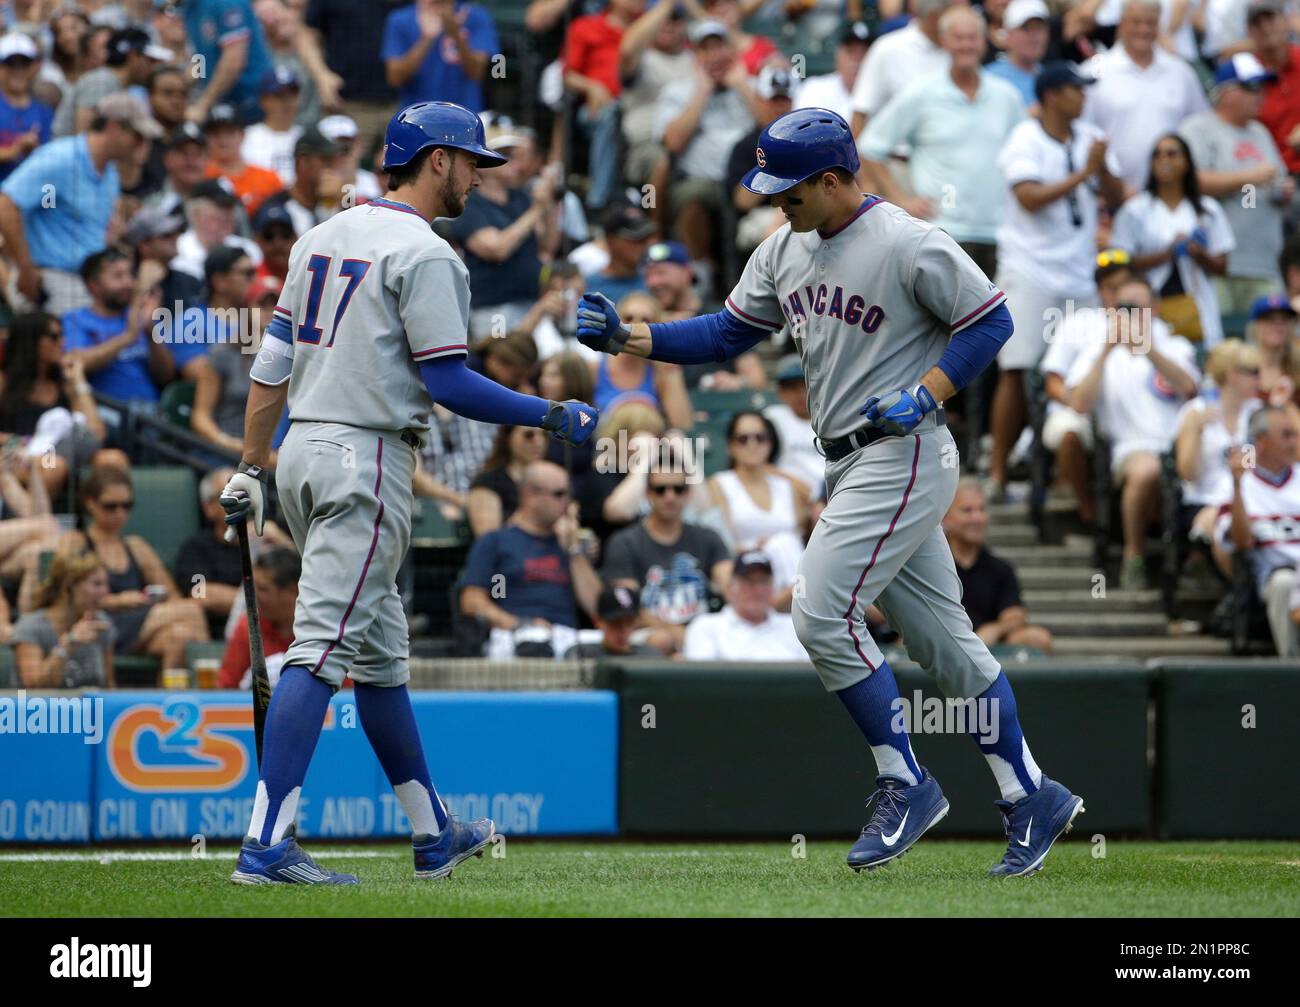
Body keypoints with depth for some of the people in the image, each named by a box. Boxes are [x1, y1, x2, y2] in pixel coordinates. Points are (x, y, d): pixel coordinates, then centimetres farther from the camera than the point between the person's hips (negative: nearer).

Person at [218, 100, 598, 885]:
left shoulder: (325, 236, 15)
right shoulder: (424, 255, -11)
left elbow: (273, 362, 14)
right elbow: (448, 383, -15)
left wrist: (251, 468, 16)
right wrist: (554, 417, -7)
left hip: (301, 452, 9)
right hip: (365, 462, -9)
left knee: (379, 646, 17)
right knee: (323, 645, -14)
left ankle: (434, 834, 26)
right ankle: (267, 844, -21)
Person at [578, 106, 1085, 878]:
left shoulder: (909, 245, -15)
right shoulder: (787, 250, 9)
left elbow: (992, 320, -10)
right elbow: (728, 332, 13)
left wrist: (924, 396, -19)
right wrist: (628, 338, 2)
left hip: (903, 456, -8)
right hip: (854, 464, 8)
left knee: (826, 614, -15)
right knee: (943, 637, 11)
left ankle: (905, 786, -4)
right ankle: (1033, 799, 17)